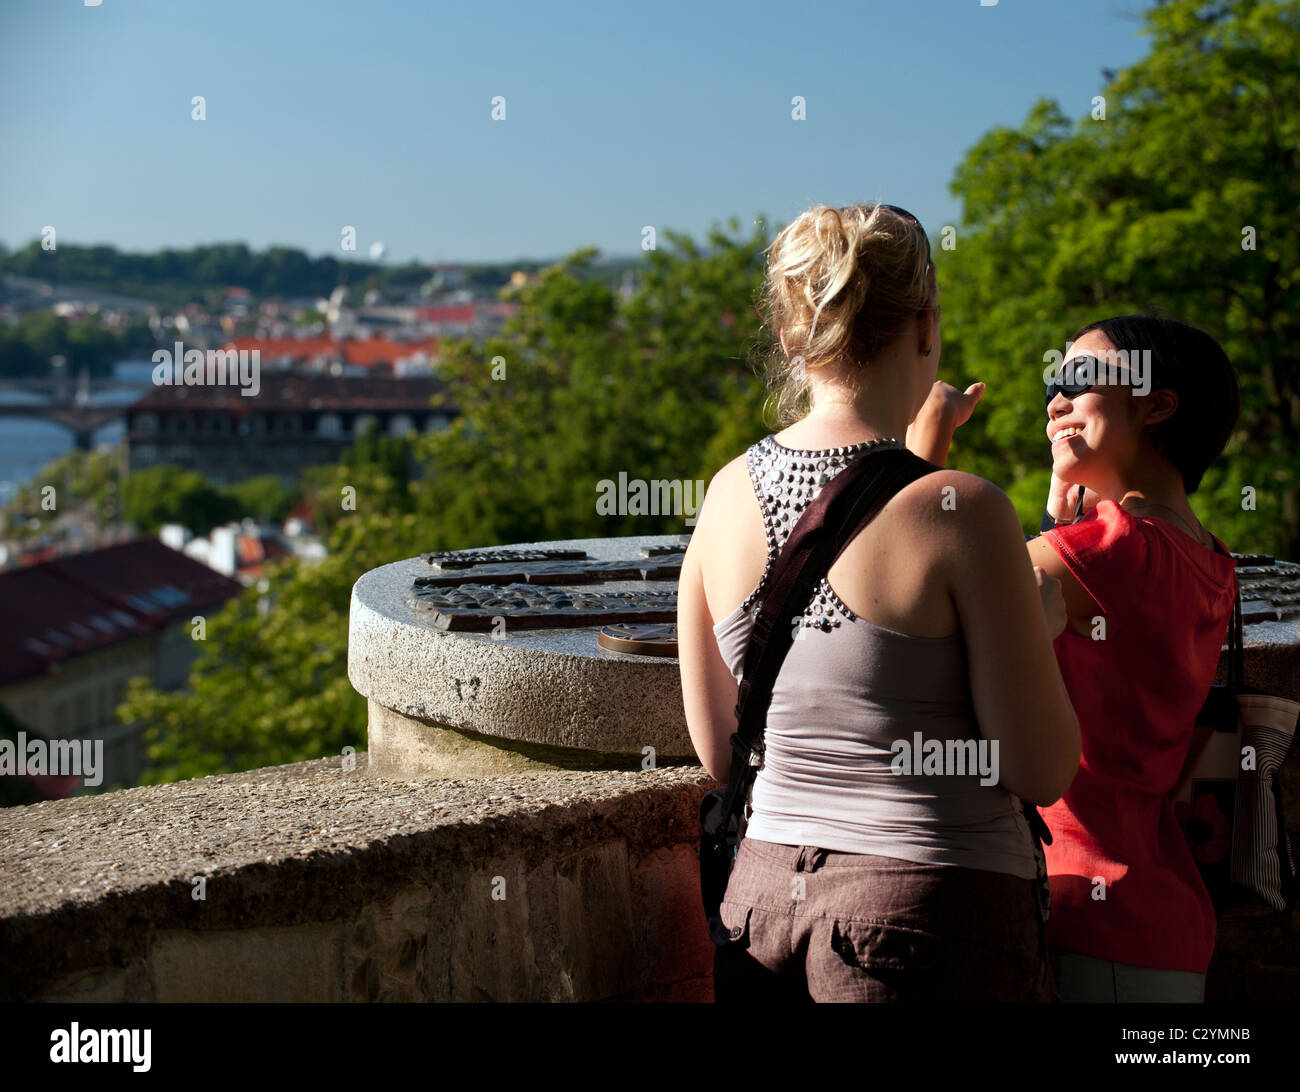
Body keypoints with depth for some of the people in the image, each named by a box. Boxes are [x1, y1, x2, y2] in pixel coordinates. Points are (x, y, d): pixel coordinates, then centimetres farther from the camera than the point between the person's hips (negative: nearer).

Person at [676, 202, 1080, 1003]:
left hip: (764, 902, 6)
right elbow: (1042, 773, -12)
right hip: (935, 918, -5)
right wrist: (1042, 623, 7)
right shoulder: (962, 513, -16)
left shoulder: (727, 493, 0)